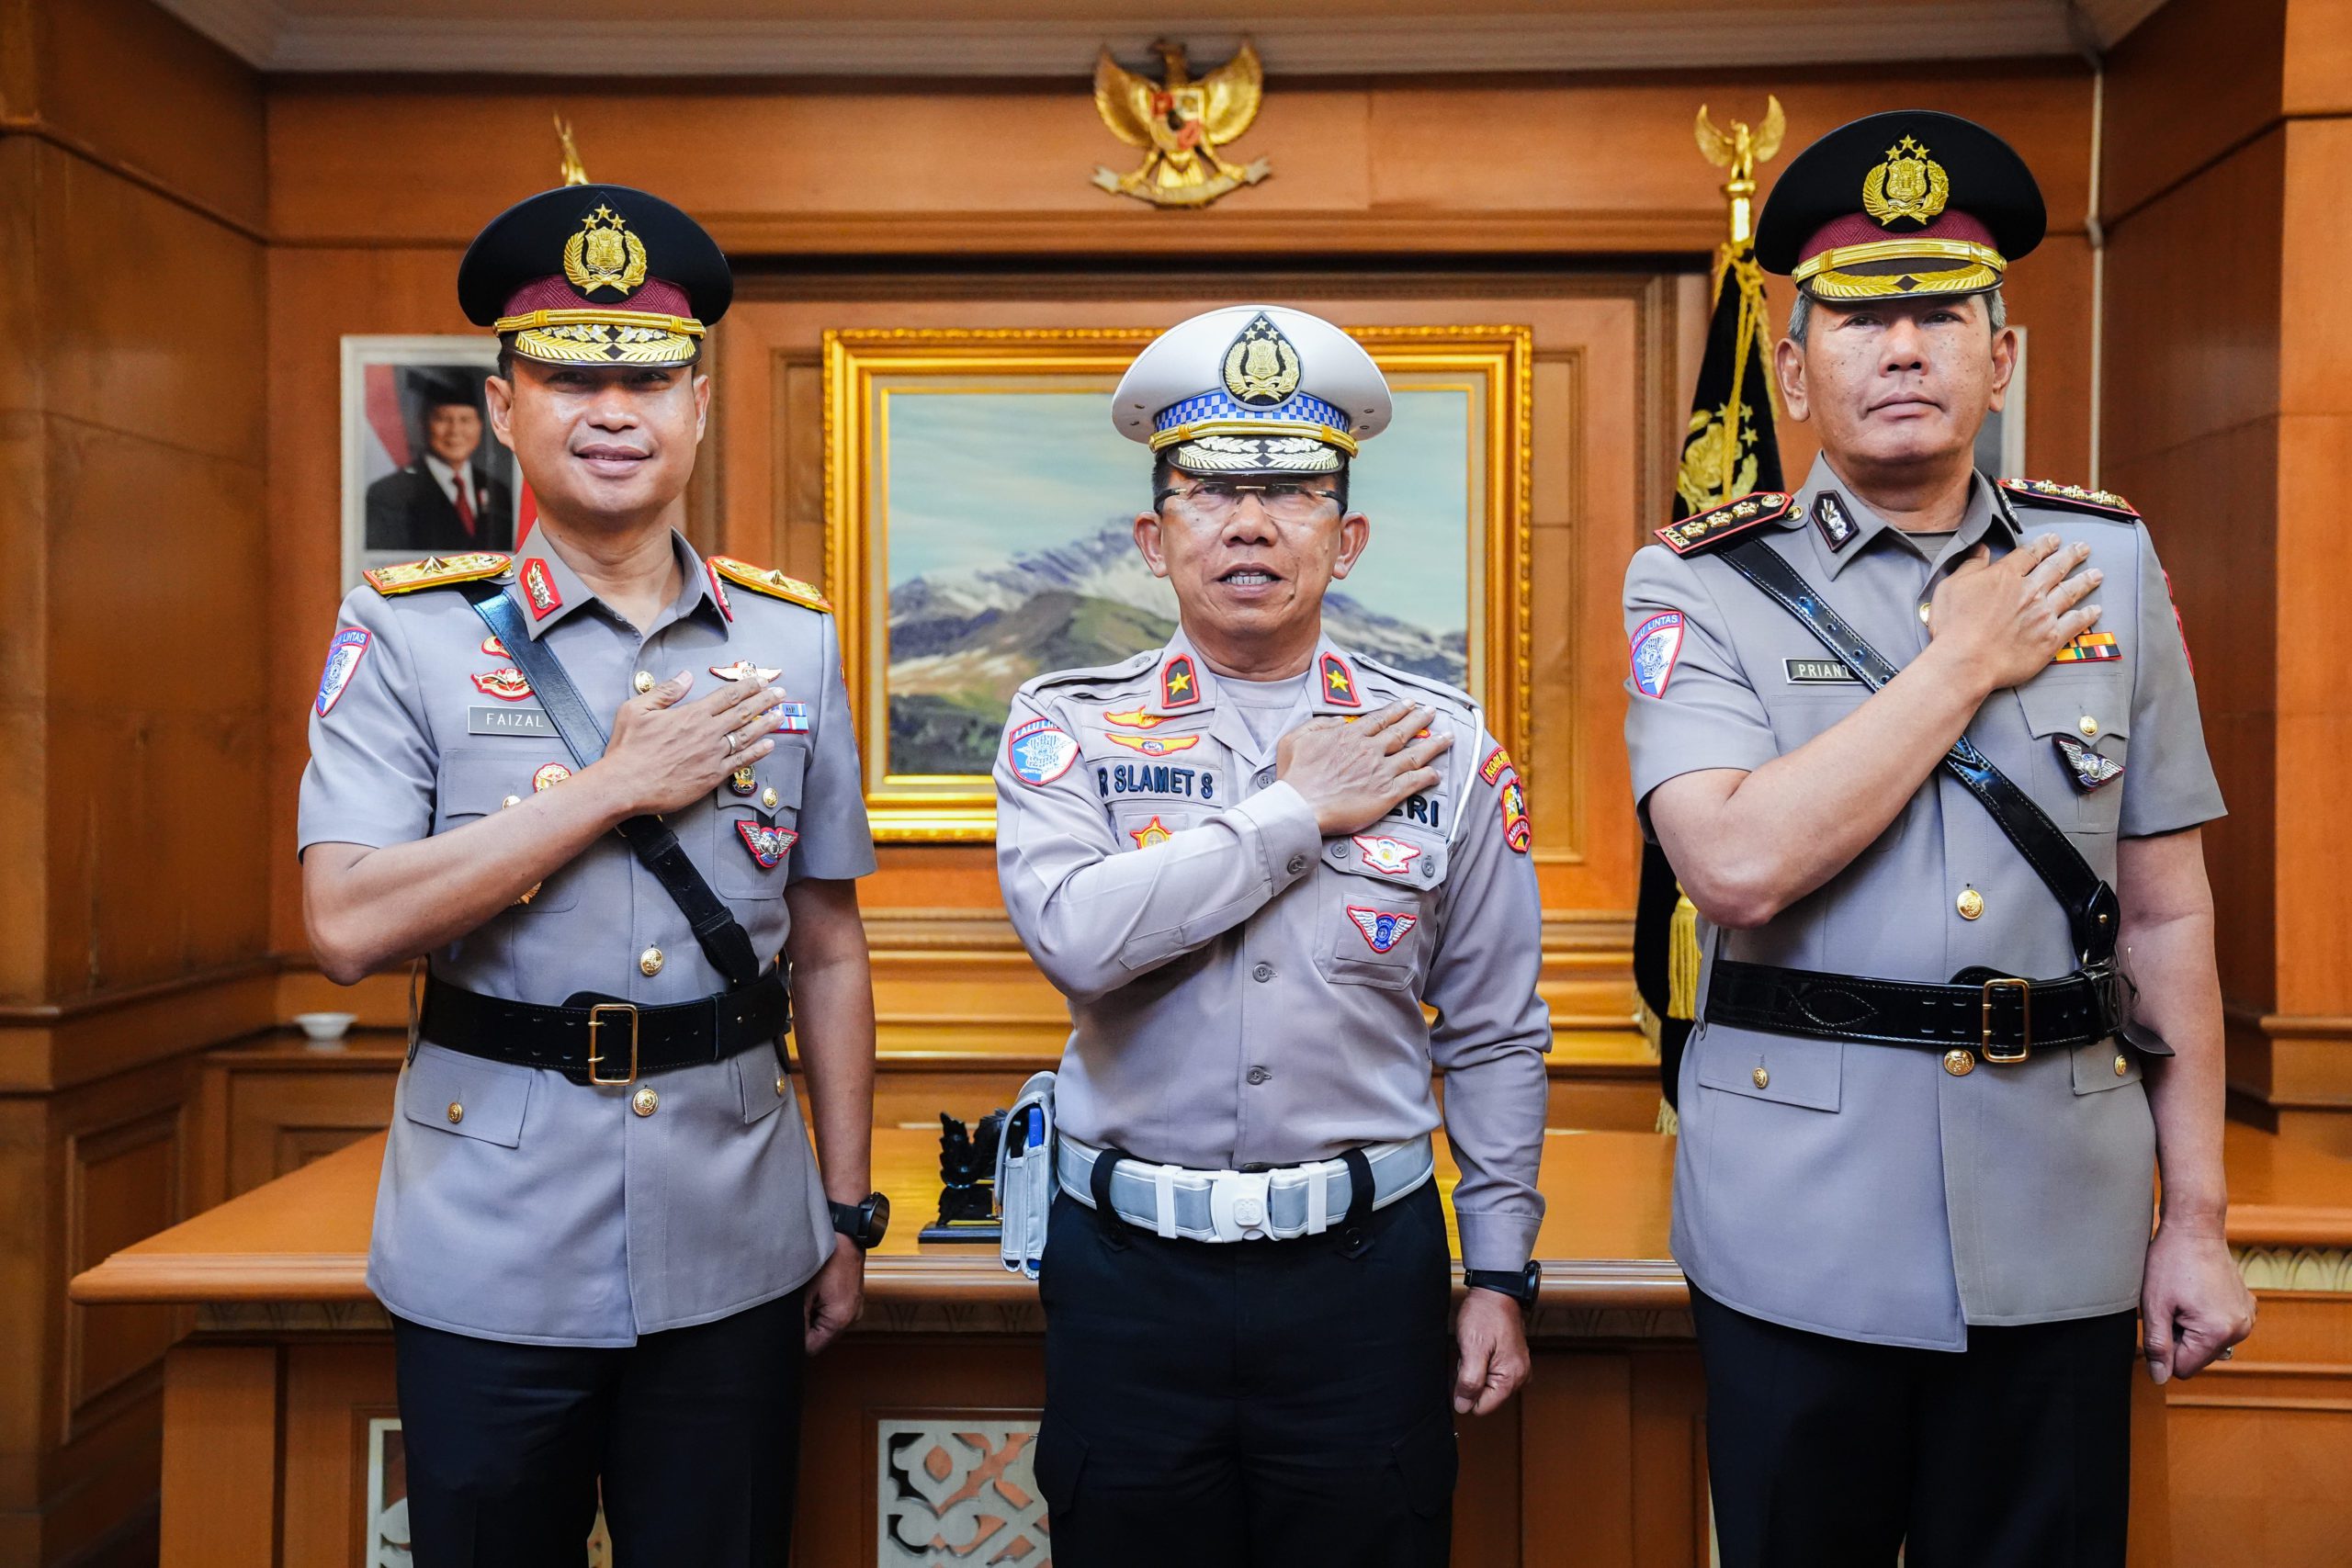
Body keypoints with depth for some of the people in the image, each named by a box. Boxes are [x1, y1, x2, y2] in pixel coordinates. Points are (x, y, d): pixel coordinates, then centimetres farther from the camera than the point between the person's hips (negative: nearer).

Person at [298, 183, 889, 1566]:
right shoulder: (407, 634, -3)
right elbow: (351, 928, -14)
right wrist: (620, 784, -16)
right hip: (490, 1263, -1)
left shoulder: (794, 641, 3)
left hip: (734, 1260, 2)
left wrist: (849, 1212, 6)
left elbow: (829, 950, 6)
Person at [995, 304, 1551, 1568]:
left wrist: (1499, 1273, 6)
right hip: (1128, 1271, 0)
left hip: (1367, 1271, 1)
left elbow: (1494, 1039, 5)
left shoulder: (1445, 747, 1)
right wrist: (1299, 809, -14)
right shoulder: (1069, 728, -1)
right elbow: (1075, 932, -21)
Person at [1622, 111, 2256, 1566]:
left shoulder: (2108, 559, 5)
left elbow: (2169, 914, 6)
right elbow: (1739, 866, -21)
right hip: (1799, 1233, -2)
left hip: (2063, 1237, 3)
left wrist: (2197, 1218, 6)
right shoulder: (1702, 585, -4)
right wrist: (1964, 661, -12)